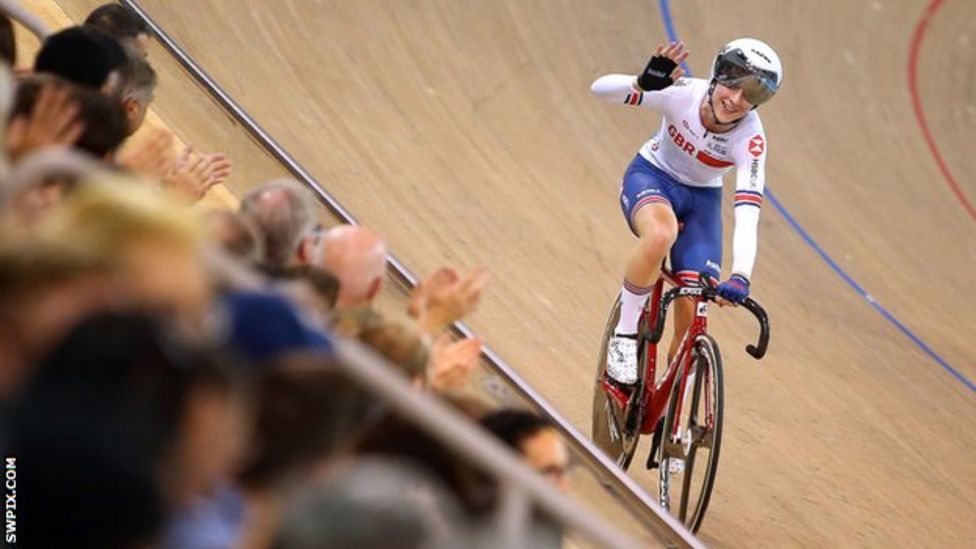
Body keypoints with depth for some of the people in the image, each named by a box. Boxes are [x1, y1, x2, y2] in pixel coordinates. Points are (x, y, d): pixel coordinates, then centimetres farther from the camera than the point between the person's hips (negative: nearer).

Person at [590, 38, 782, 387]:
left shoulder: (750, 139, -26)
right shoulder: (684, 93, -27)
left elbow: (747, 217, -35)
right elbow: (600, 88, -34)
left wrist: (740, 277, -50)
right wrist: (644, 83, -54)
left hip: (701, 200, 2)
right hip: (651, 177, -2)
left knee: (693, 317, -11)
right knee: (662, 233, -39)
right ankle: (625, 334, -22)